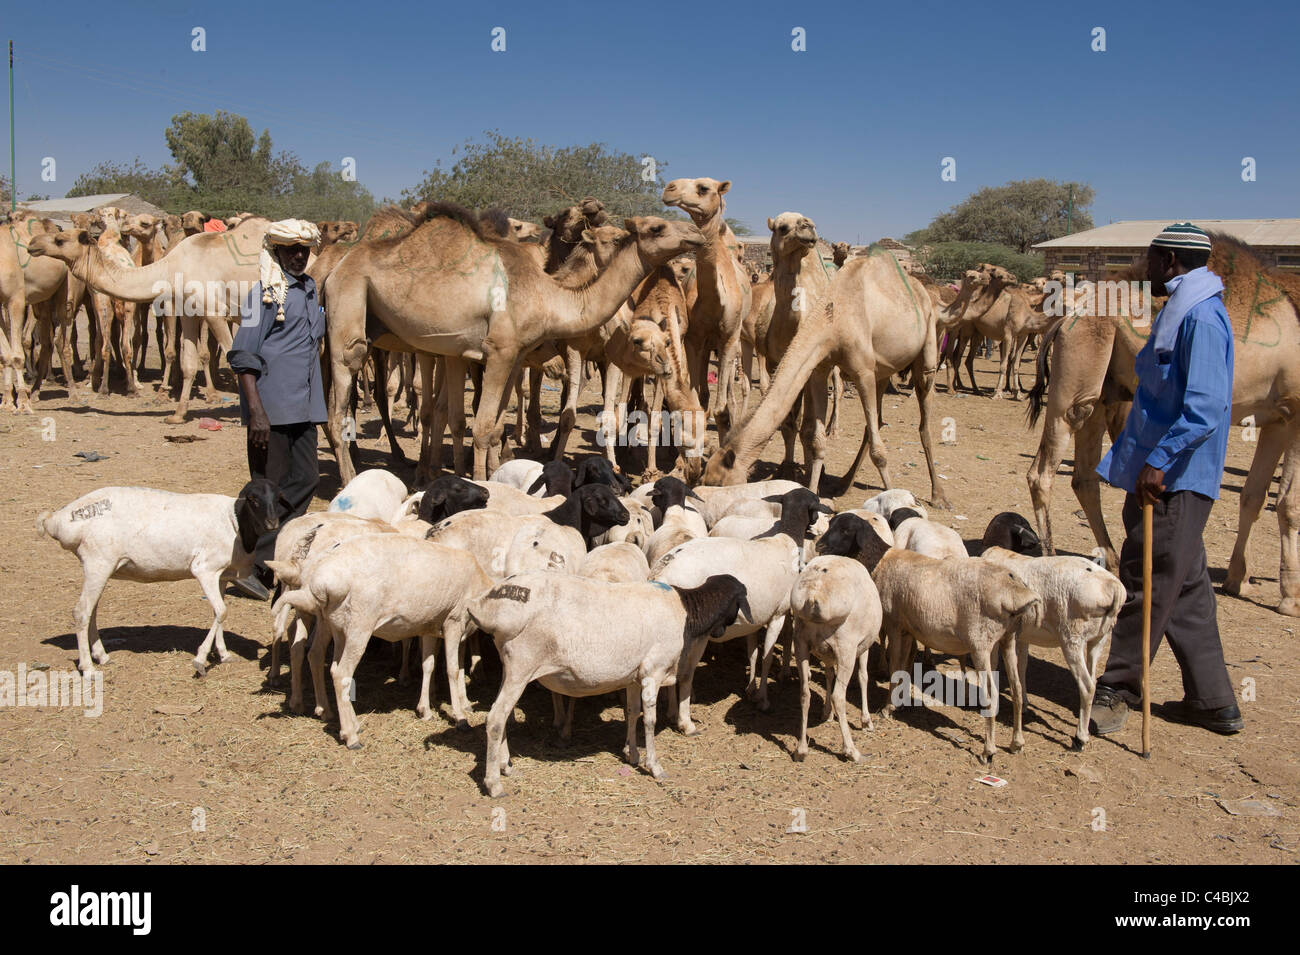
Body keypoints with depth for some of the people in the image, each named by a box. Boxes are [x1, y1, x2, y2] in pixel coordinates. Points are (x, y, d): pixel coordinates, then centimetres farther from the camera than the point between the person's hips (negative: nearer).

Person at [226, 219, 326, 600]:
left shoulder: (309, 288, 15)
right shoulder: (266, 292, -9)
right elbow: (243, 355, -14)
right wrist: (256, 411, -21)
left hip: (303, 407, 8)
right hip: (272, 408, -8)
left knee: (304, 480, 7)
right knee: (270, 490, -3)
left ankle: (267, 565, 16)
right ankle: (249, 567, 9)